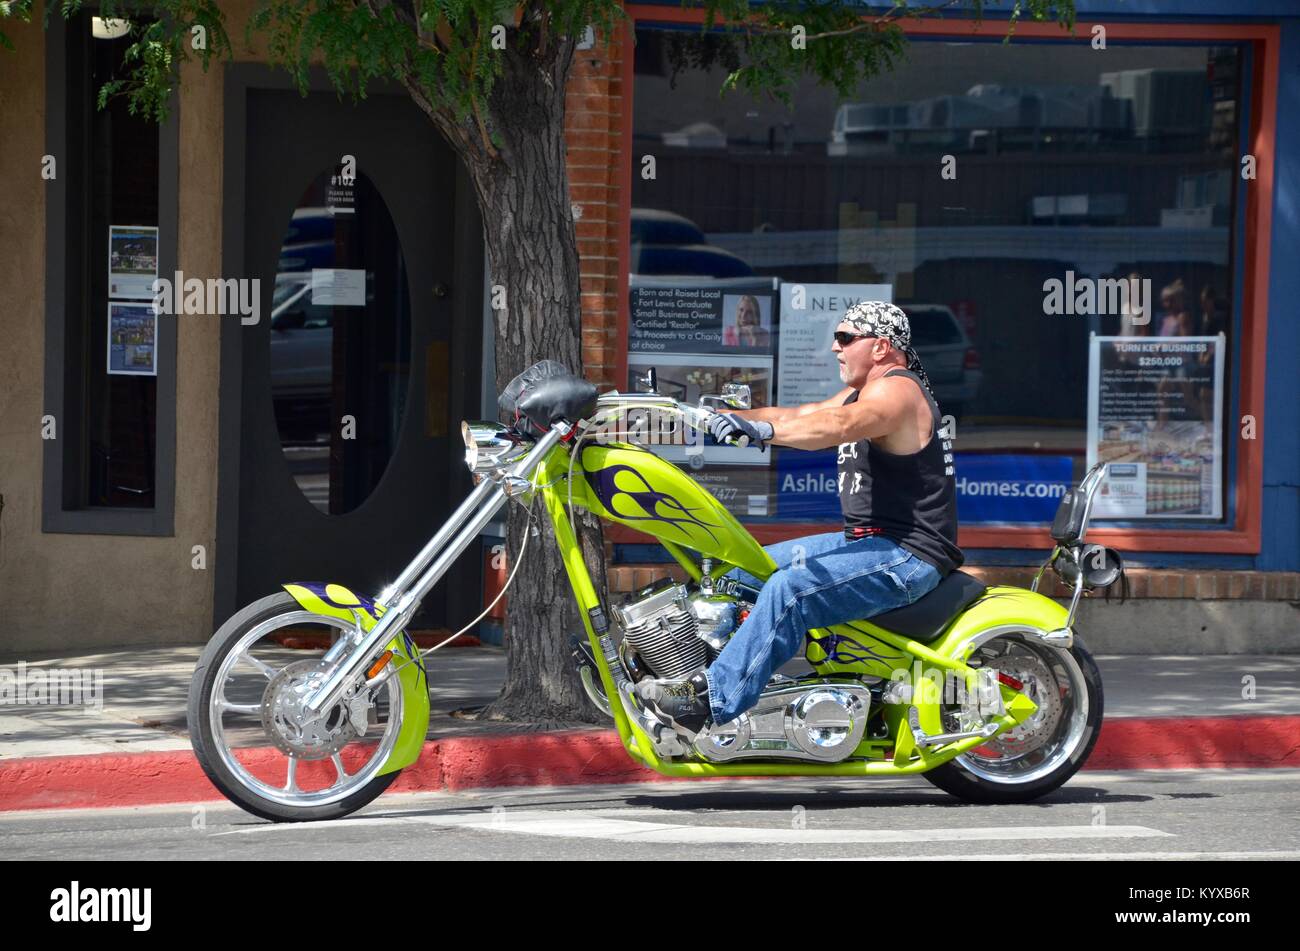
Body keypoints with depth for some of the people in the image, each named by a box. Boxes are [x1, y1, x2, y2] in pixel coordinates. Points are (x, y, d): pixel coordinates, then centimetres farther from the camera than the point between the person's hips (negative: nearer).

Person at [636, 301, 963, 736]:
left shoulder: (896, 390, -15)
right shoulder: (862, 393, 19)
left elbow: (840, 424, -34)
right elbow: (796, 415, 14)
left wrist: (765, 430, -46)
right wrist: (719, 416, 4)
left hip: (909, 556, -11)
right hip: (865, 540, 11)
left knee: (791, 589, -31)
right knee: (743, 573, 12)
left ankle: (711, 699, -32)